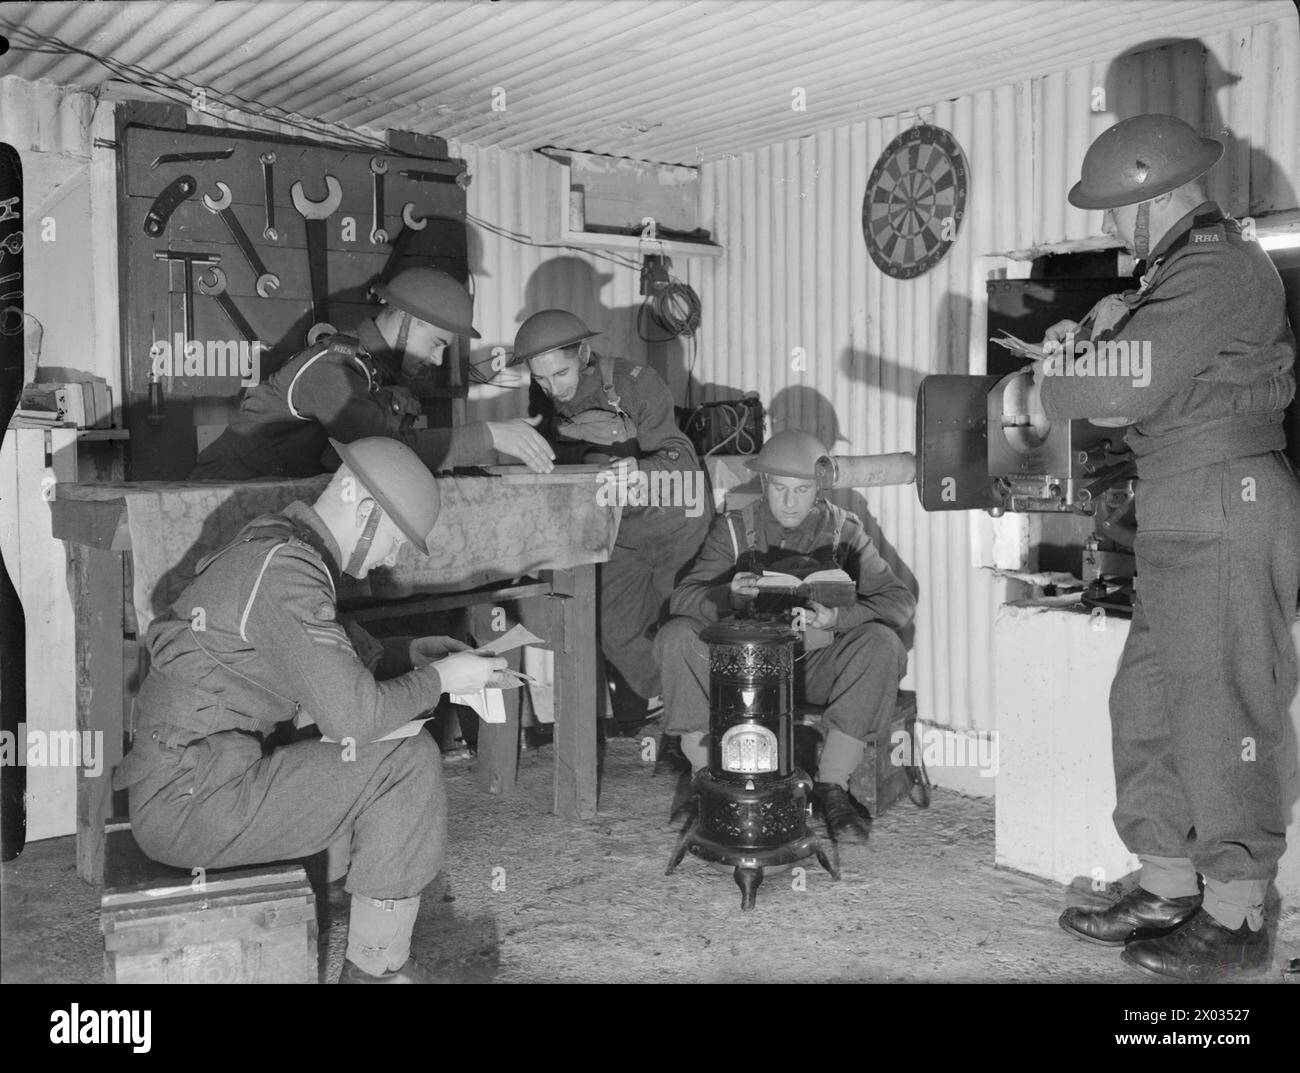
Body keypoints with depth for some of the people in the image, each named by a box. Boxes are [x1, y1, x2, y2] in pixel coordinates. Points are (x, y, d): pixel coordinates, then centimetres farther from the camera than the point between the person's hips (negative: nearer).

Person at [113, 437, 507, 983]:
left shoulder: (269, 540, 11)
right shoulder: (287, 570, -21)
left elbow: (324, 659, 25)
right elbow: (355, 716, -24)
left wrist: (405, 652, 16)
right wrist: (438, 679, -8)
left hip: (169, 784, 10)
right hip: (188, 805, -10)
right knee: (410, 762, -12)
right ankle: (376, 967, 0)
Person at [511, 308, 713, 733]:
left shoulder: (636, 383, -21)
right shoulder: (546, 401, -6)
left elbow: (681, 459, -26)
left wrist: (641, 472, -48)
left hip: (671, 520, -4)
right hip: (617, 532, 4)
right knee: (613, 631, -3)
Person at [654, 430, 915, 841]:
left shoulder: (843, 530, 1)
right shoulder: (735, 529, 2)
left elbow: (901, 600, -8)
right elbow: (681, 598, -9)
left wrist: (838, 617, -29)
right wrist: (729, 594, -33)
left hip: (815, 666, 0)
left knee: (881, 645, -27)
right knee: (676, 636, -24)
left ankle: (832, 784, -17)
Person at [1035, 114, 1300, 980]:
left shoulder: (1214, 268, -14)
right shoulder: (1193, 264, 19)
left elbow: (1127, 390, -20)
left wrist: (1049, 389, -3)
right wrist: (1088, 349, 10)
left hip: (1227, 502, -10)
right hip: (1183, 513, 10)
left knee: (1221, 711, -4)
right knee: (1148, 701, 12)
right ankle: (1169, 892, 22)